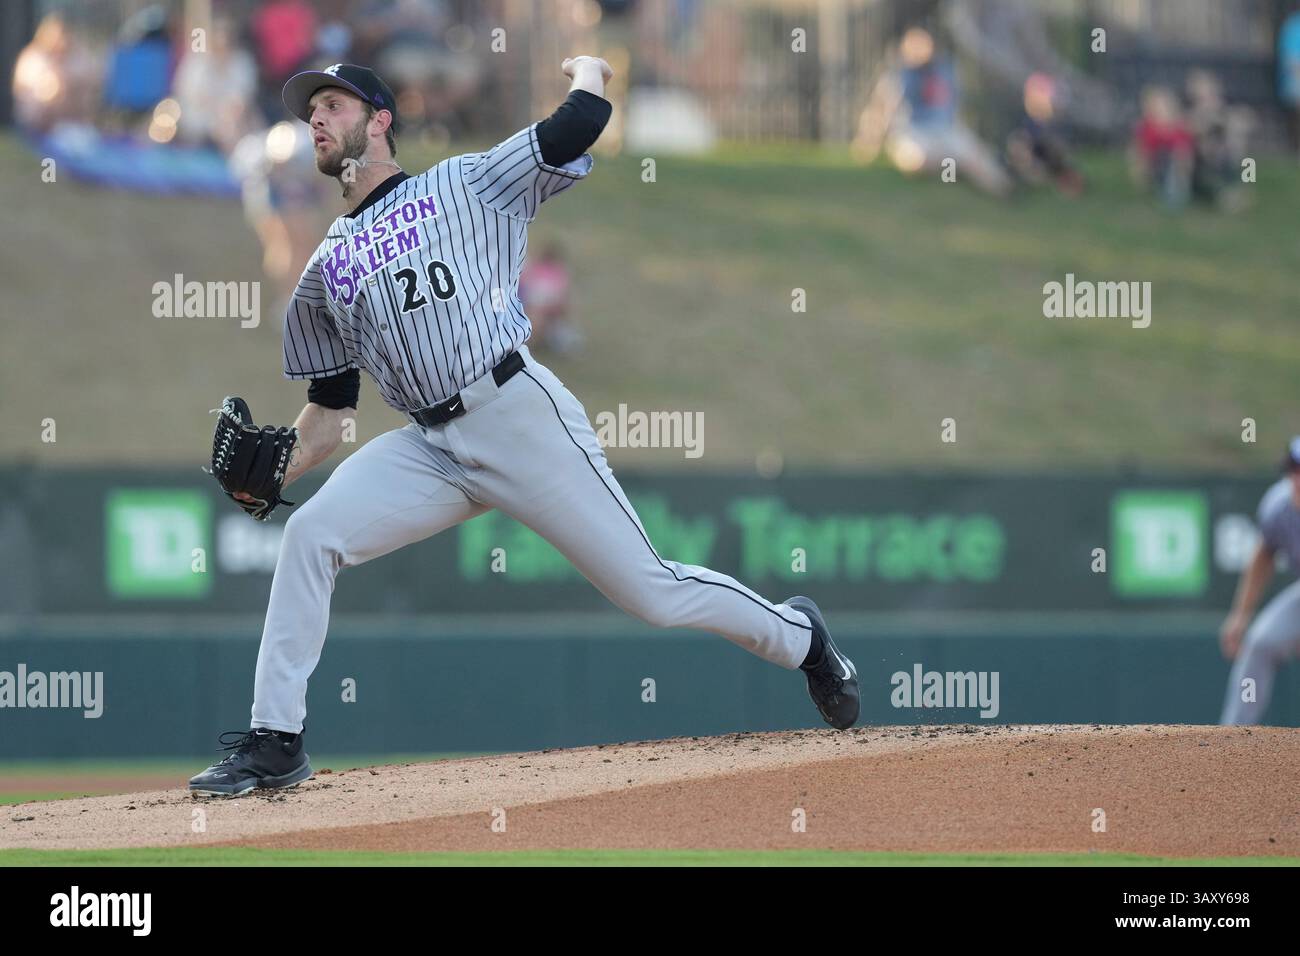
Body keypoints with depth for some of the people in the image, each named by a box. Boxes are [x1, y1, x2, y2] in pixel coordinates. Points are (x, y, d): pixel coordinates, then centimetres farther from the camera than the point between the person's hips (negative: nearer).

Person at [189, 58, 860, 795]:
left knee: (650, 590, -3)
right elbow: (331, 408, 17)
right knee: (310, 535, -17)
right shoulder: (326, 273, 19)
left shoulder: (465, 185, 7)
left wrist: (588, 67, 22)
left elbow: (583, 122, 0)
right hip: (431, 449, 4)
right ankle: (275, 742, -12)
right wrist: (270, 476, -1)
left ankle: (798, 635, 24)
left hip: (521, 414, -4)